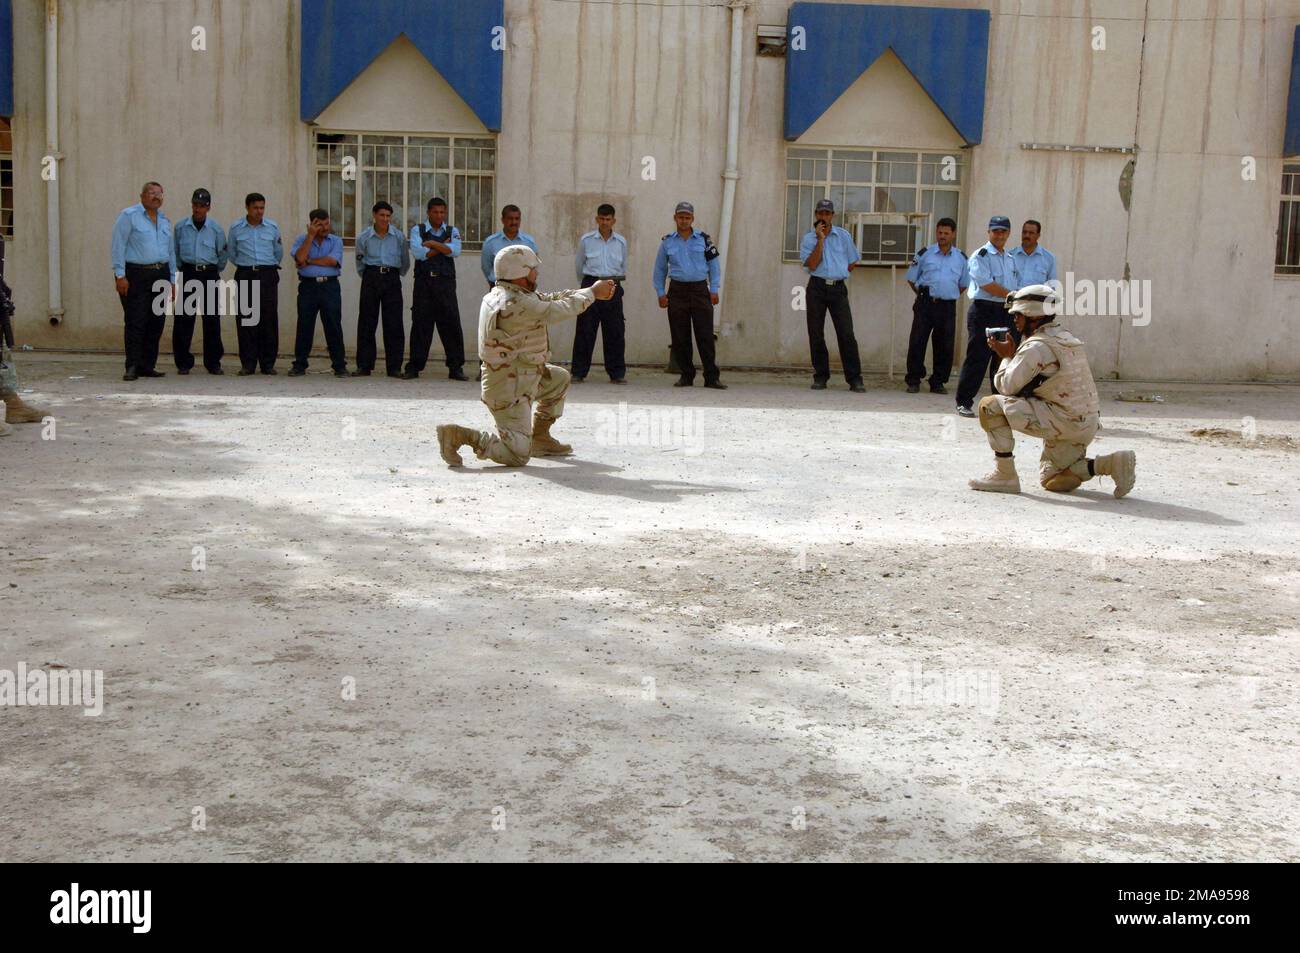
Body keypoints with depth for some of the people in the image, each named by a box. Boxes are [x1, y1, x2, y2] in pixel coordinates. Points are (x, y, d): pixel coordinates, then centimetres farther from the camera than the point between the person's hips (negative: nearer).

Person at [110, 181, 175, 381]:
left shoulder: (165, 221, 18)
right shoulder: (129, 216, -1)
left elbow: (171, 251, 21)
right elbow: (118, 246, -6)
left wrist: (172, 280, 16)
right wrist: (120, 275, -13)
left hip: (160, 274, 6)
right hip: (135, 275, -6)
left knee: (156, 322, 5)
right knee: (135, 322, -8)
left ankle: (148, 366, 12)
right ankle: (132, 367, -7)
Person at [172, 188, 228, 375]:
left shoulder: (216, 228, 1)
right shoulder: (181, 226, 4)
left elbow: (222, 255, 12)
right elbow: (176, 253, 15)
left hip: (210, 275, 0)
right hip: (188, 274, 0)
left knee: (212, 320, 1)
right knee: (183, 319, -2)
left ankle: (213, 362, 9)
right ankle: (183, 363, 5)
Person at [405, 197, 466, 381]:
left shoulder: (453, 231, 13)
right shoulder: (417, 230, 9)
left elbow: (455, 251, -6)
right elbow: (418, 252, -8)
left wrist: (432, 244, -8)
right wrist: (442, 246, -3)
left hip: (445, 283, 1)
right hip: (423, 283, -1)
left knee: (451, 324, -2)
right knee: (420, 324, 1)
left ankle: (456, 368, 3)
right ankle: (414, 367, 6)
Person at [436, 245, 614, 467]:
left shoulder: (497, 295, 6)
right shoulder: (519, 304, -25)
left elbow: (548, 299, 13)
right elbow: (562, 310, -17)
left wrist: (591, 292, 13)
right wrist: (592, 292, 2)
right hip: (509, 391, -10)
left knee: (559, 379, 26)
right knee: (518, 456, -9)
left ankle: (540, 439, 30)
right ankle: (459, 435, -9)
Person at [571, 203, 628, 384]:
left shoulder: (621, 242, 7)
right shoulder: (586, 240, 2)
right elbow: (580, 266, 15)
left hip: (613, 287, 2)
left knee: (614, 331, 1)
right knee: (585, 330, -1)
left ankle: (617, 373, 8)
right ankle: (578, 372, 5)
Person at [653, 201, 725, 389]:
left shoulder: (703, 239, 4)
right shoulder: (667, 241, 7)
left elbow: (714, 265, 7)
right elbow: (660, 269, 13)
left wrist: (714, 290, 0)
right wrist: (660, 293, 6)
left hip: (700, 291, -1)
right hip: (677, 292, 1)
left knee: (705, 336, -6)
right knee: (680, 338, 2)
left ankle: (712, 377, -3)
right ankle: (686, 375, 13)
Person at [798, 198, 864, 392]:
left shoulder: (843, 236, 8)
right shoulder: (808, 239, 4)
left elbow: (852, 263, 18)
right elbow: (812, 265, -12)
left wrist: (839, 275, 10)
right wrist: (821, 239, -12)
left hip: (838, 288, 0)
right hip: (817, 288, 0)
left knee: (846, 334, -8)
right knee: (816, 334, 1)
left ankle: (854, 379, -8)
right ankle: (820, 377, 10)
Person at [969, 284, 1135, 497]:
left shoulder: (1037, 347, -15)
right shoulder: (1066, 338, 15)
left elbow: (1007, 386, -13)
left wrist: (1007, 357, 3)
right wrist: (1013, 355, 12)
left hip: (1063, 421, -10)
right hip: (1086, 424, 10)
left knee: (990, 405, -10)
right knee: (1052, 481, 20)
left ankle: (1004, 475, -6)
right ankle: (1114, 463, 6)